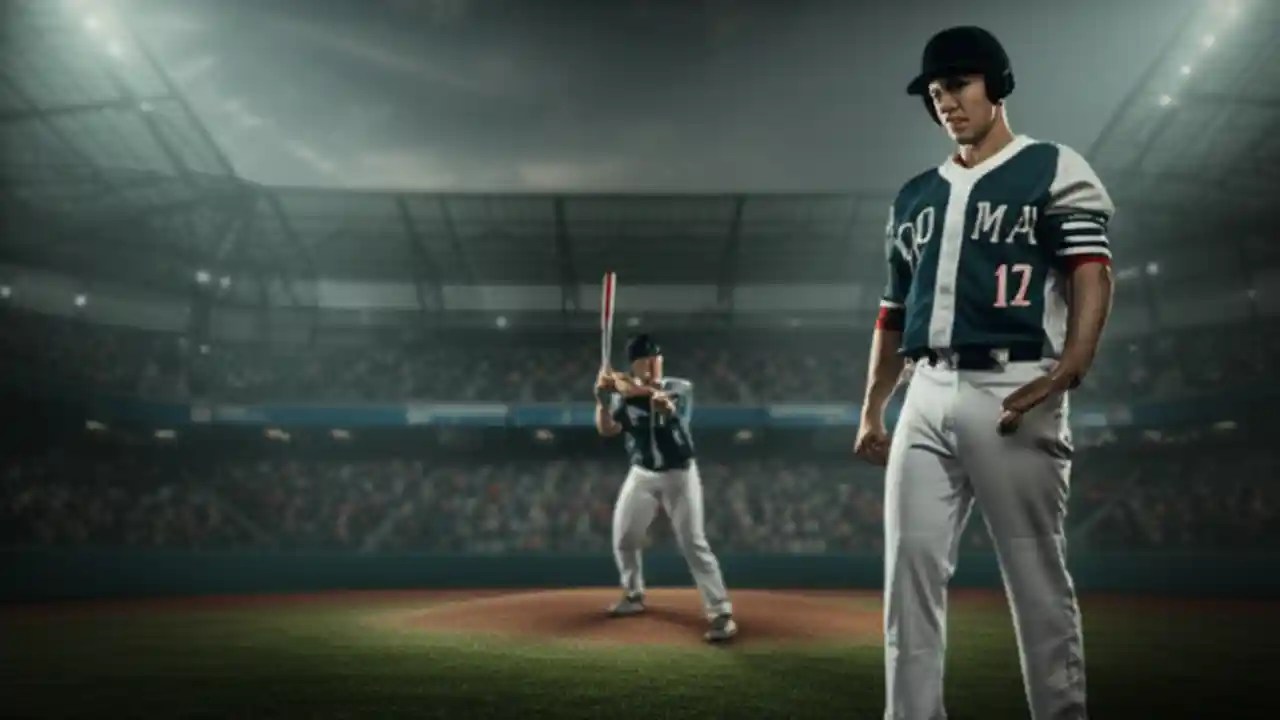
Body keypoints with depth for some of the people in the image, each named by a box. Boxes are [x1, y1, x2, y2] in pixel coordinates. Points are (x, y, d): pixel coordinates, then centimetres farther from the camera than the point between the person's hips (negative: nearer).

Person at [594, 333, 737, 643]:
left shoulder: (680, 387, -9)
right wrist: (603, 399, -30)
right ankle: (634, 596, 34)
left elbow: (664, 402, -32)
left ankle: (721, 612, -9)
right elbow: (606, 430, -15)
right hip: (641, 475, 4)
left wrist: (635, 388, -39)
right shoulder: (623, 395, -1)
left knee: (693, 544, -11)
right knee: (623, 539, 10)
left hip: (679, 474, -4)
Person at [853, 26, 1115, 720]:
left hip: (1013, 393, -5)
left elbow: (1092, 275, -7)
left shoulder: (1054, 169, 5)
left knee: (1037, 580, -2)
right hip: (926, 397, 6)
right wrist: (871, 411, 17)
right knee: (909, 568, 0)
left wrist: (1065, 375, -22)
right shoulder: (914, 196, 21)